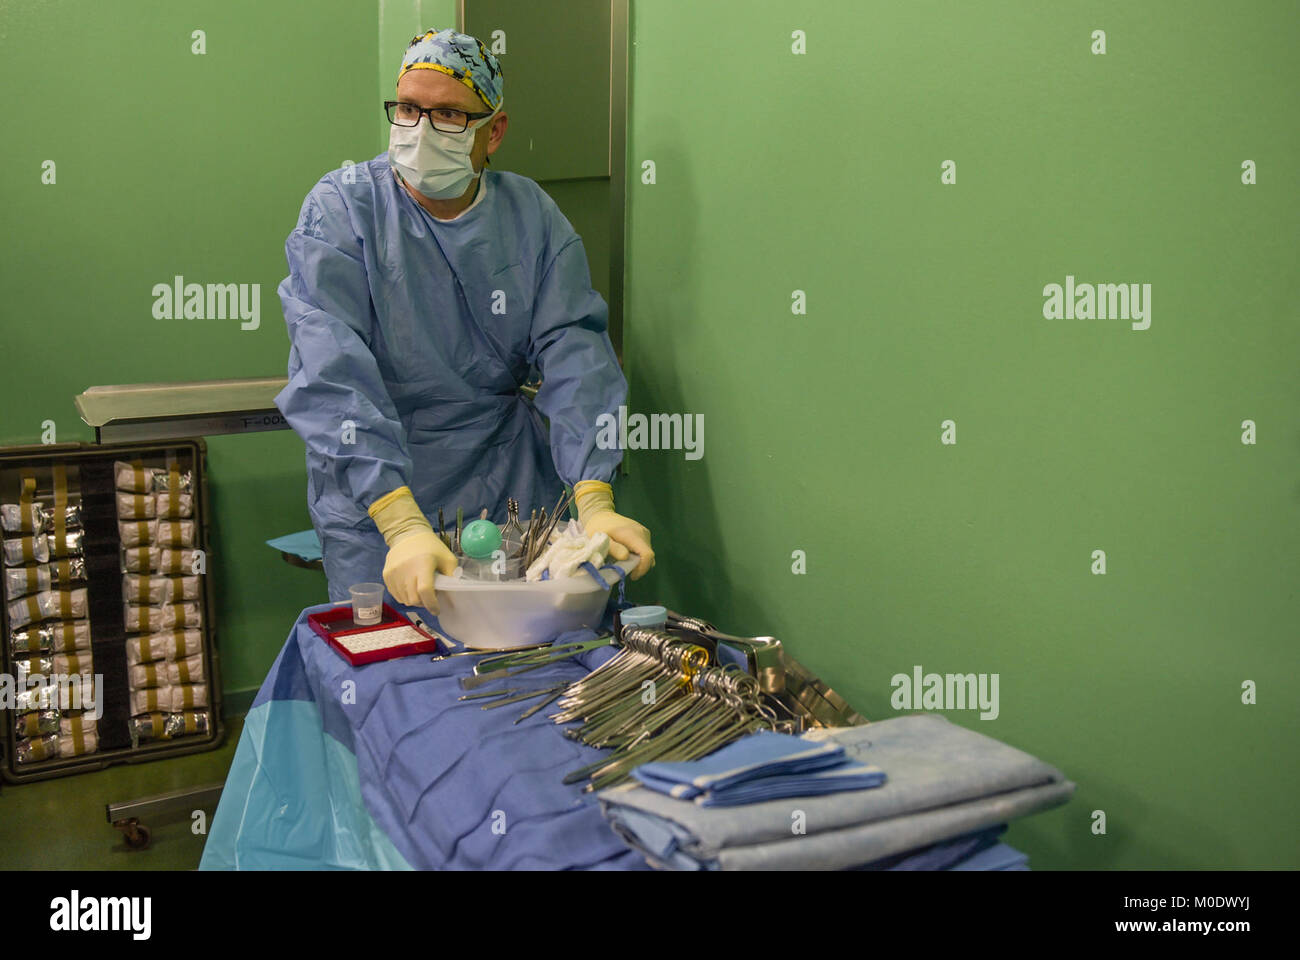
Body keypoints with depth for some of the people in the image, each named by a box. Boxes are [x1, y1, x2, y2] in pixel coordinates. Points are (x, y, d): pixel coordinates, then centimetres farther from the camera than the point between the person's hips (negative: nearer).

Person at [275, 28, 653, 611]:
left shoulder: (532, 214, 1)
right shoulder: (341, 208, -9)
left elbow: (573, 351, -9)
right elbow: (333, 372, -21)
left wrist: (595, 501, -24)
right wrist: (401, 524, -34)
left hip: (509, 483, 3)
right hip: (376, 495, -2)